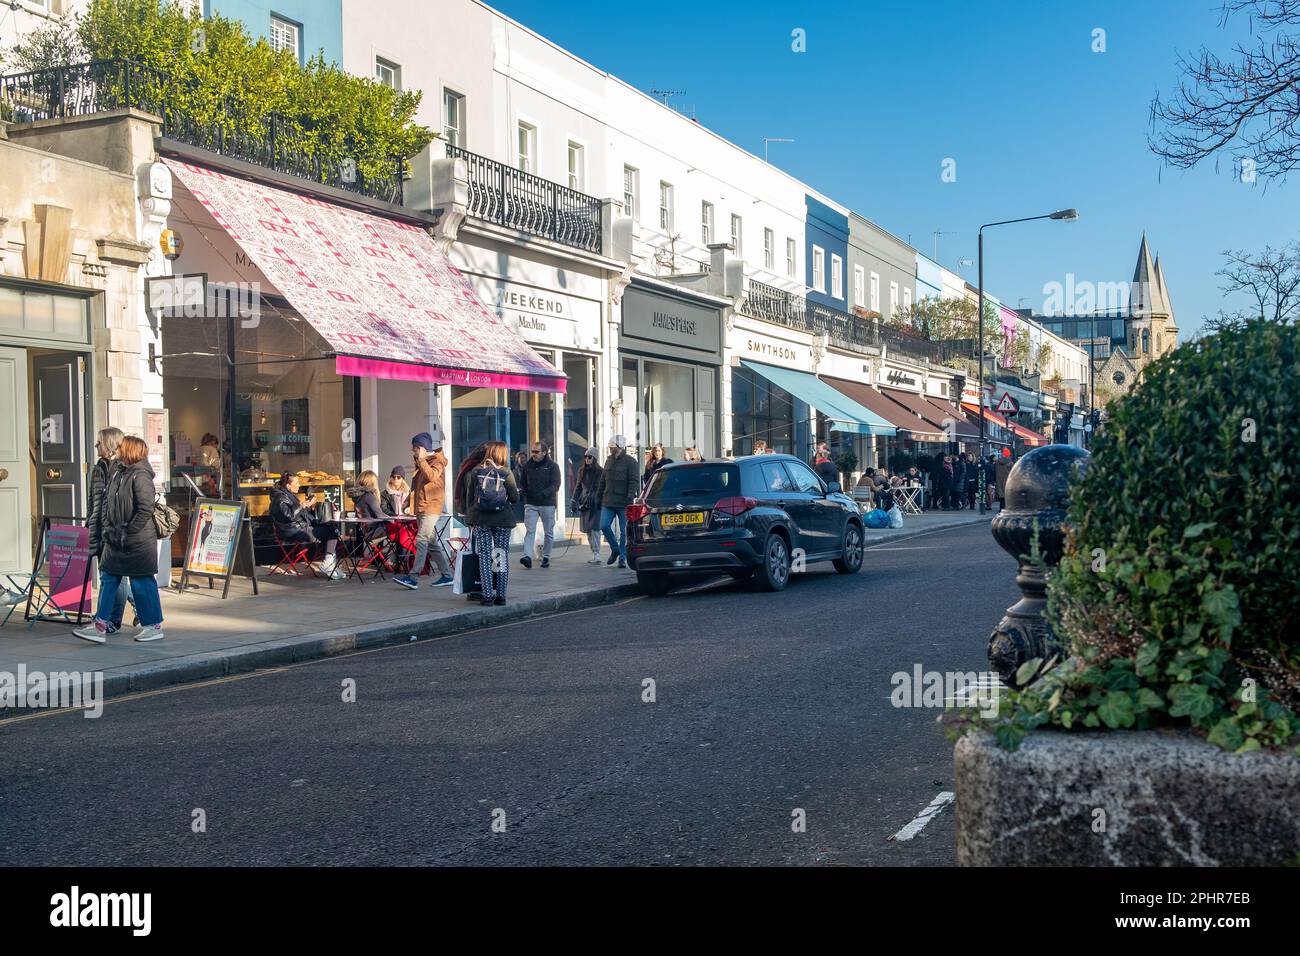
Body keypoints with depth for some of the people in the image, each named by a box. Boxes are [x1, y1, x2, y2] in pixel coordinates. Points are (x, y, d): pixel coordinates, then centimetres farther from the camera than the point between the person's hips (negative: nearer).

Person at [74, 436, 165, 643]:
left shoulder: (140, 476, -15)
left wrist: (128, 532, -18)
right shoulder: (115, 472, 12)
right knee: (108, 579, 7)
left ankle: (154, 626, 12)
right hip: (115, 540, 9)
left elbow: (145, 509, -20)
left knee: (142, 583, 0)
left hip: (138, 542, -9)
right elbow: (105, 504, 16)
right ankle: (100, 626, 10)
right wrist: (104, 530, 8)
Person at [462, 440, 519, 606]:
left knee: (484, 556, 4)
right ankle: (501, 595, 7)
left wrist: (469, 519, 14)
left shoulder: (475, 472, 1)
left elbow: (469, 497, 4)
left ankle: (488, 595, 0)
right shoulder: (506, 473, -5)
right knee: (502, 556, 7)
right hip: (502, 520, -1)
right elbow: (514, 498, -3)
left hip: (480, 519, 1)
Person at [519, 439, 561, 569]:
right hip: (530, 504, 2)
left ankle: (546, 557, 18)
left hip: (547, 504, -2)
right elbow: (523, 482, 18)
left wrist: (544, 493, -26)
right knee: (529, 531, -10)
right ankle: (527, 556, -19)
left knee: (548, 532, 7)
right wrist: (522, 490, -5)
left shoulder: (552, 466, -2)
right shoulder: (527, 465, 8)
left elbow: (556, 484, -11)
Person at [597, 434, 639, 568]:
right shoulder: (609, 460, 14)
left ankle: (622, 558, 11)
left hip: (623, 503, -5)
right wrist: (598, 496, 16)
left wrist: (630, 497, -20)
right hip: (608, 502, 5)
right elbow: (603, 481, 20)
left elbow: (634, 481, -10)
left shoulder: (630, 461, -4)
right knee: (604, 526, -7)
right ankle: (615, 549, 15)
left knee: (624, 531, 1)